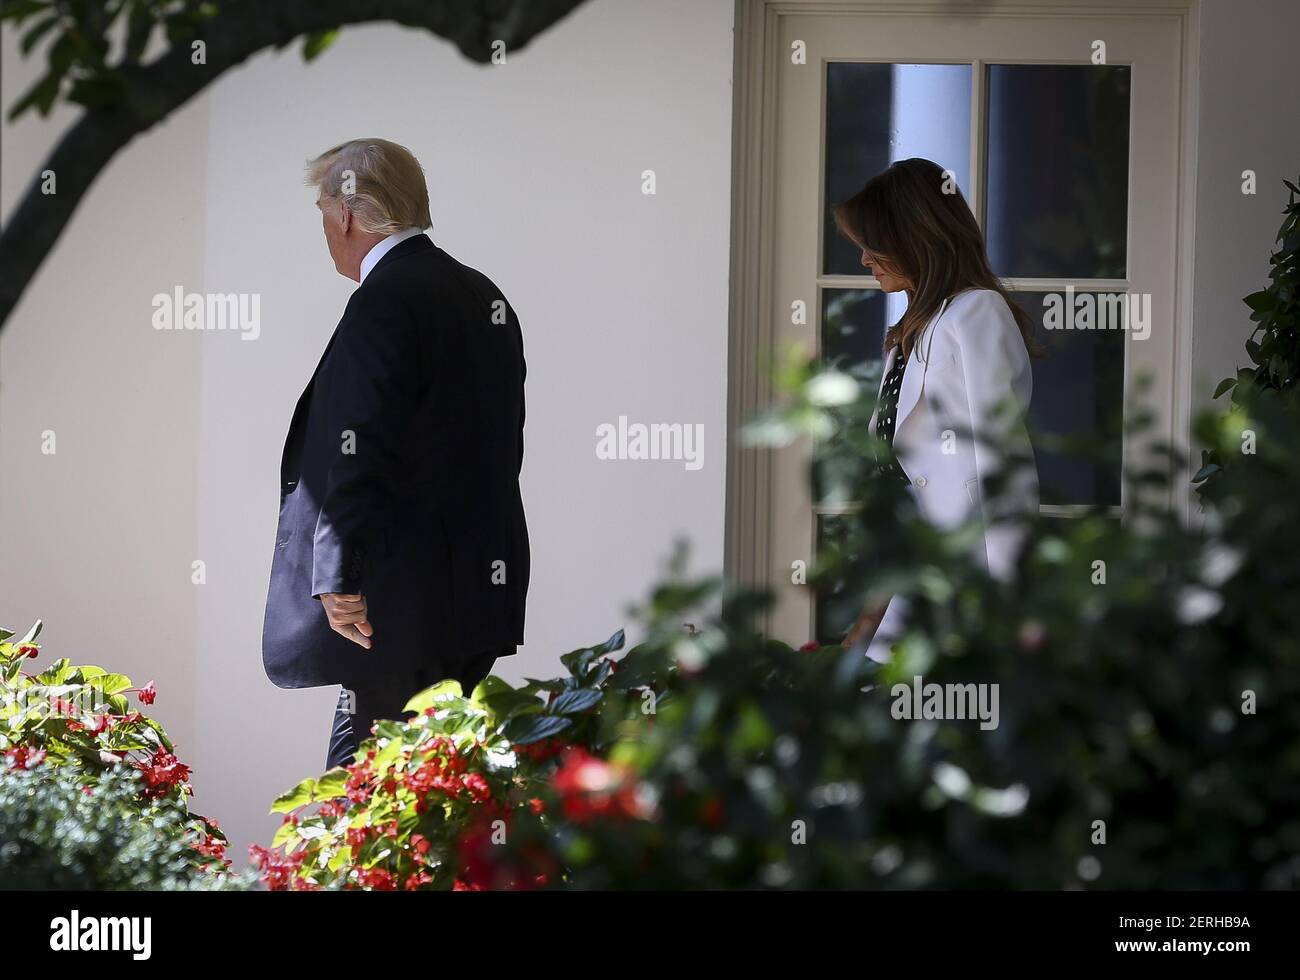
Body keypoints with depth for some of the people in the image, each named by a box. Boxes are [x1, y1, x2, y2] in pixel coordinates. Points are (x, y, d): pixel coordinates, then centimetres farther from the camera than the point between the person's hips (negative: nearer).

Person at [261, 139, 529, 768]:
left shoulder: (383, 303, -15)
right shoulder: (481, 295, 13)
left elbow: (362, 453, -22)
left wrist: (339, 578, -20)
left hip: (404, 594, -9)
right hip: (480, 583, 9)